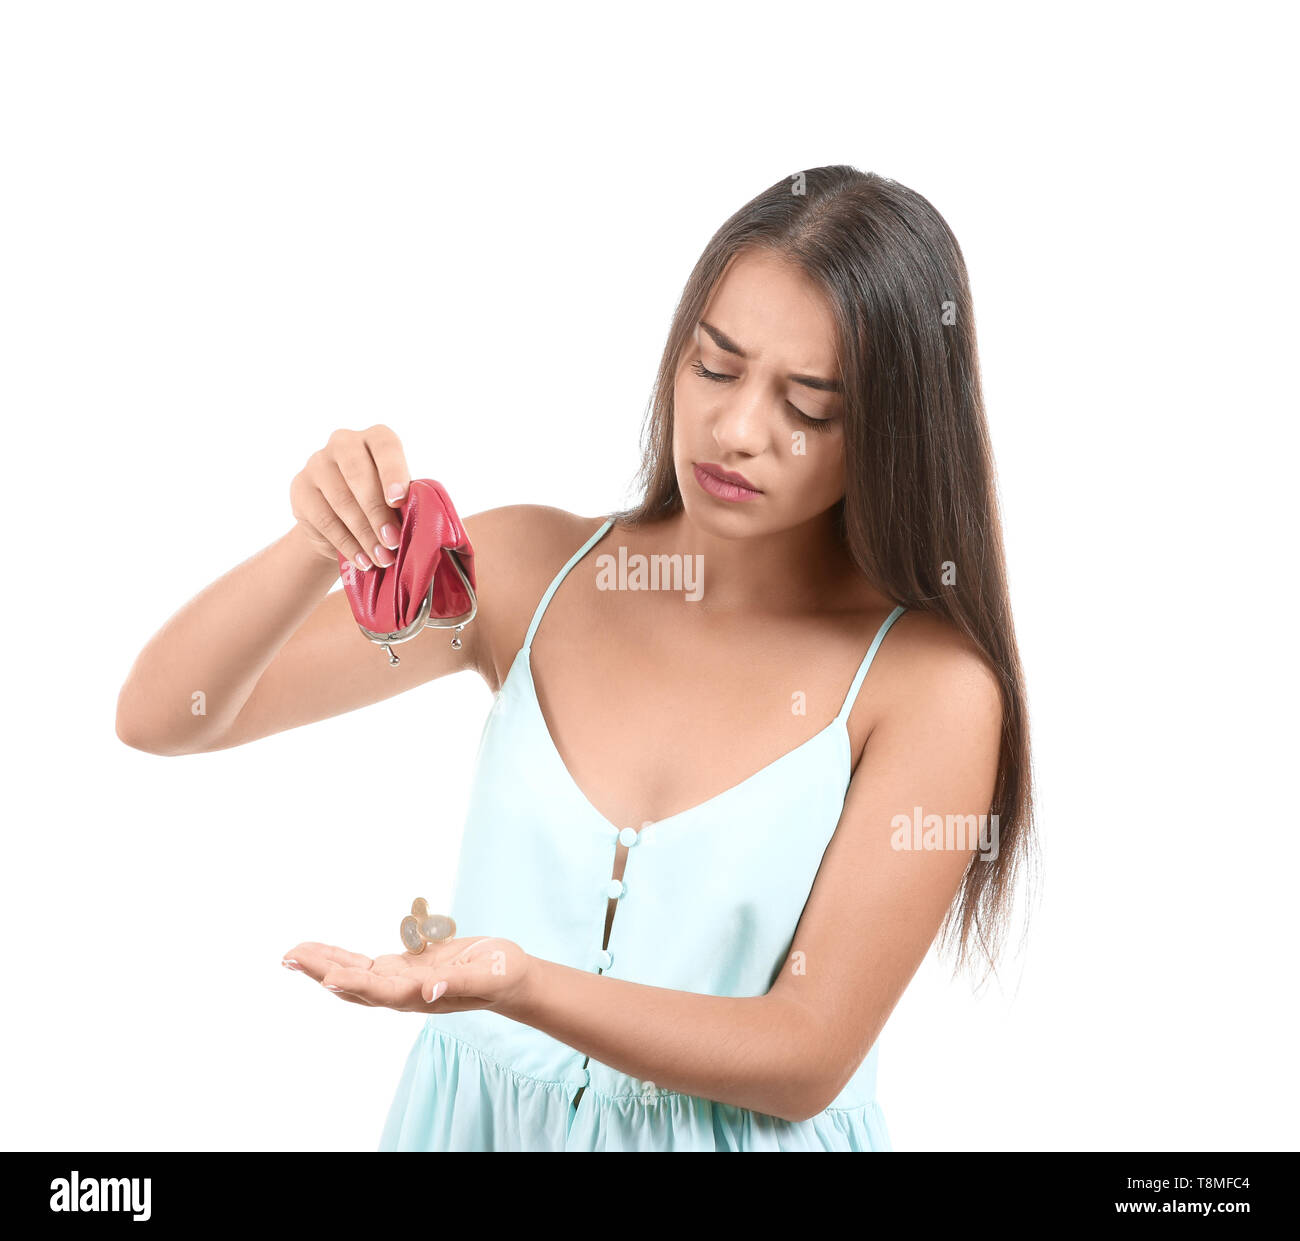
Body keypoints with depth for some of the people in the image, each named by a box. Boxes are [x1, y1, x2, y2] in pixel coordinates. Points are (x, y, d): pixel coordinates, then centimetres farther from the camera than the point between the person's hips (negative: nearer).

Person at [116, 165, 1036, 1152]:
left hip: (744, 1132, -2)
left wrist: (517, 984, -27)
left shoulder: (936, 686, -12)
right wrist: (320, 542, -20)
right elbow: (163, 717, -2)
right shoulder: (532, 570, -2)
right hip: (469, 1118, 3)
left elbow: (807, 1060, -13)